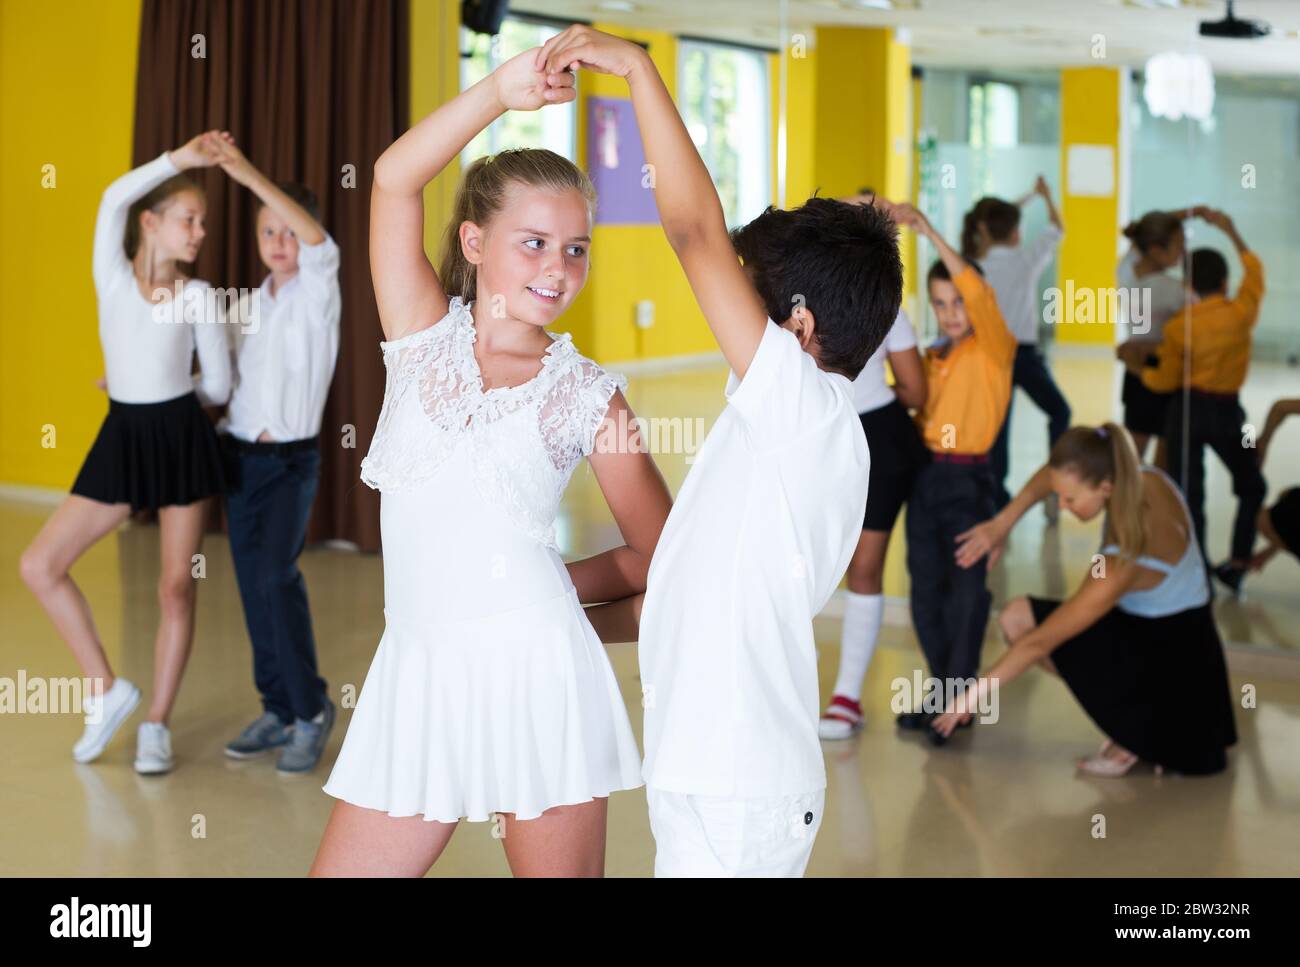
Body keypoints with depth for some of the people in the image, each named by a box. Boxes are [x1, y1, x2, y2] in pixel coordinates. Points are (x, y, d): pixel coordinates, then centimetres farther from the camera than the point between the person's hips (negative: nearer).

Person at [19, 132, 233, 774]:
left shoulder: (199, 295, -2)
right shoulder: (113, 276, -1)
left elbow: (217, 387, 3)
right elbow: (115, 198, -18)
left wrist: (158, 390, 10)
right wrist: (180, 157, -19)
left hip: (182, 438, -1)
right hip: (122, 439, 2)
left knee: (176, 586, 2)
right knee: (39, 564, -5)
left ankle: (156, 725, 16)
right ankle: (108, 691, 9)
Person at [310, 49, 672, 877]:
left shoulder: (588, 394, 4)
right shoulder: (424, 335, 7)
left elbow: (661, 551, 9)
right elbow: (395, 178, -7)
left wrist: (544, 592, 6)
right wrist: (503, 90, -13)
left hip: (535, 673, -2)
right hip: (420, 675, 2)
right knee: (347, 866, 3)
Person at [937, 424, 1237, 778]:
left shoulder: (1126, 562, -32)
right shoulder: (1140, 478, -14)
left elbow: (1039, 642, -23)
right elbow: (1054, 473, 6)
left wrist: (976, 692, -13)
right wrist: (1002, 523, -3)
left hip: (1169, 657, -8)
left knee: (1022, 622, -21)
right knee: (1016, 617, 4)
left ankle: (1135, 737, -8)